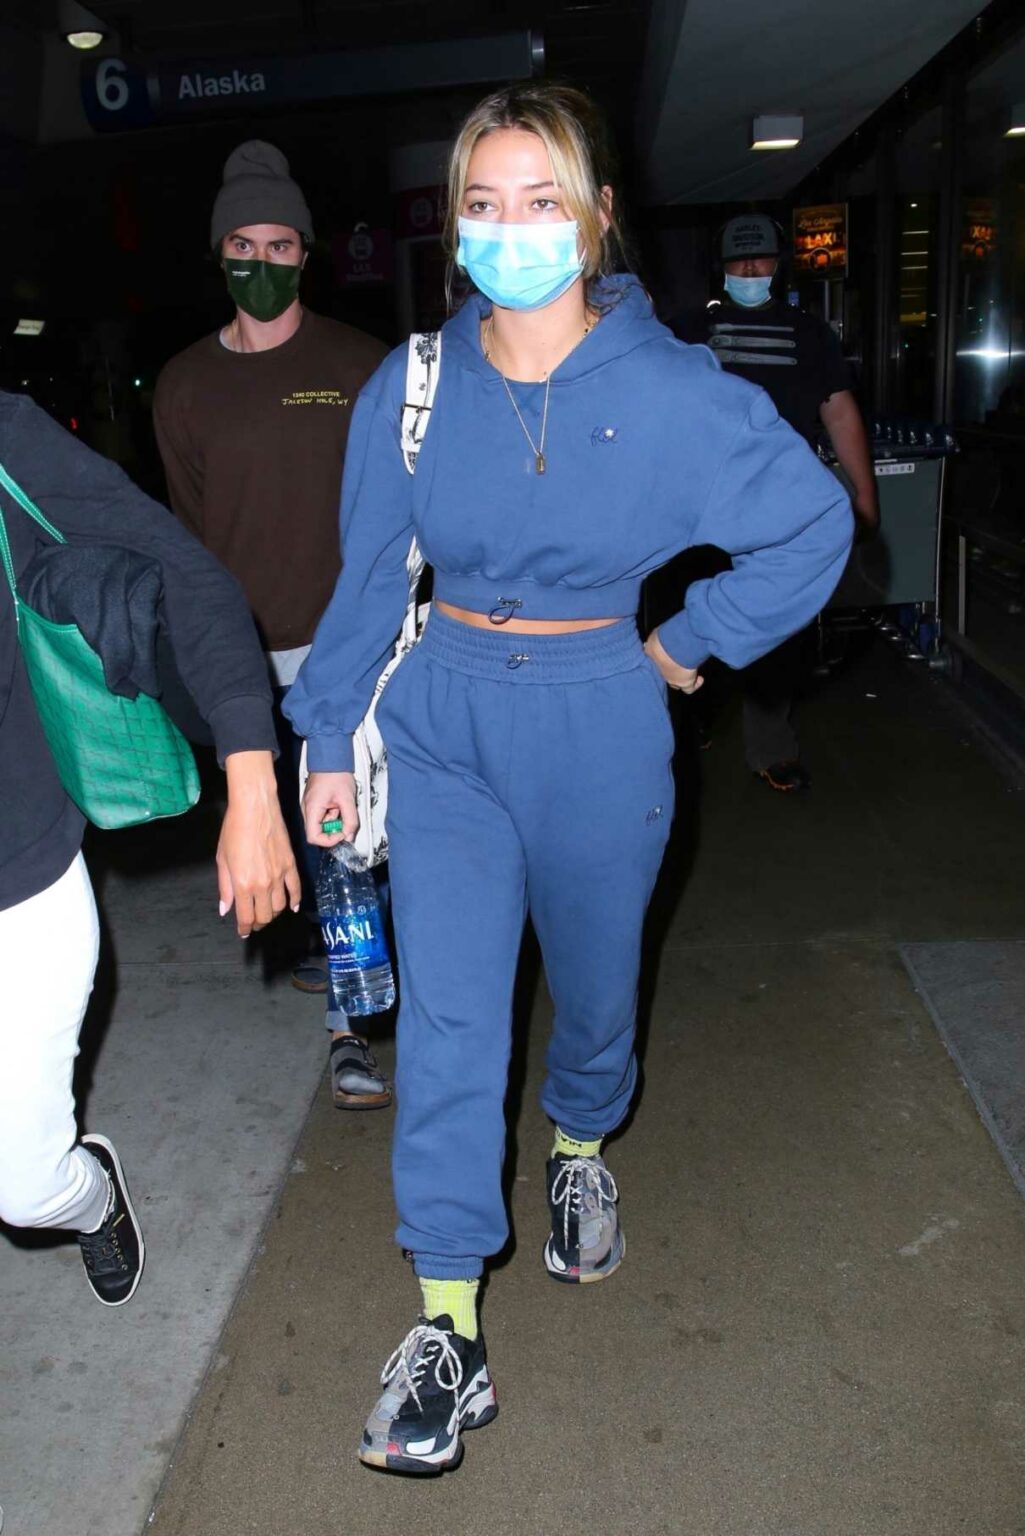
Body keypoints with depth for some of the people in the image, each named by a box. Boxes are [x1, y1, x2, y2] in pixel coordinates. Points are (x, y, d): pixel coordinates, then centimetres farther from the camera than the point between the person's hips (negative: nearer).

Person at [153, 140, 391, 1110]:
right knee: (288, 816, 15)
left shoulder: (359, 366, 0)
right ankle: (328, 934, 40)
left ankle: (347, 1030, 7)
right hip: (242, 653, 3)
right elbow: (188, 526, 10)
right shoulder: (184, 384, 5)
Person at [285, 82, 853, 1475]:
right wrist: (329, 738, 5)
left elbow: (816, 522, -2)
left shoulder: (668, 390, -10)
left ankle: (580, 1150, 51)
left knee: (594, 979, 17)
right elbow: (369, 575, 5)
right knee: (446, 1020, -4)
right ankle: (448, 1332, 7)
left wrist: (691, 641, 0)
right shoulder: (411, 387, -3)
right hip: (445, 724, 1)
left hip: (600, 729, -1)